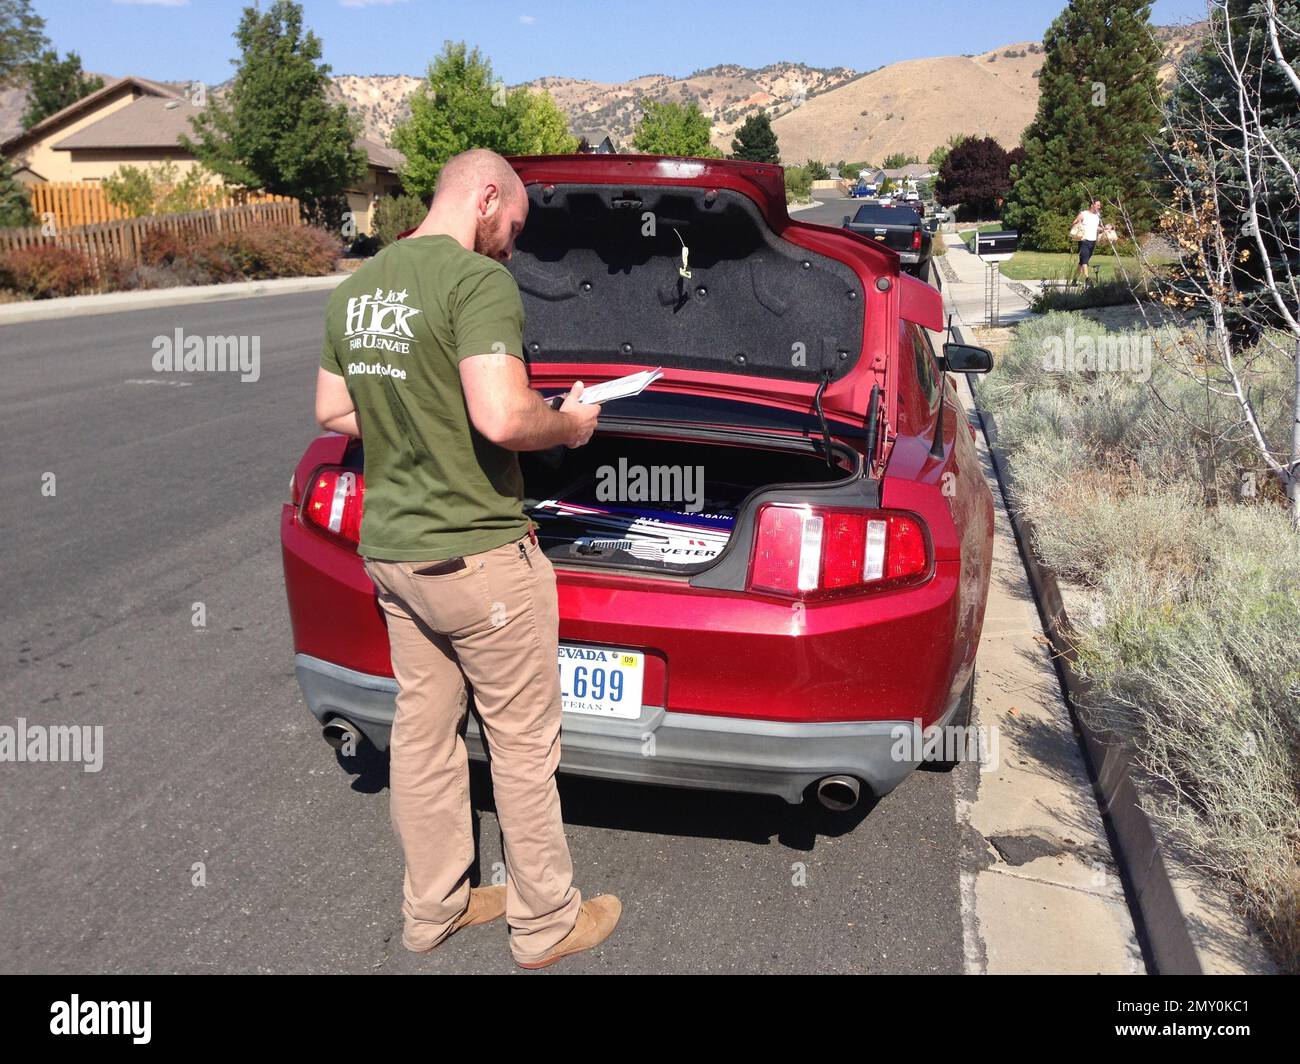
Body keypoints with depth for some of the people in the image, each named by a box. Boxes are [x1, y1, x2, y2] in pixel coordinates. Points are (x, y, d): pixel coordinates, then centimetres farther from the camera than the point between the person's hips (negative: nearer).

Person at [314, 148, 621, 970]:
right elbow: (502, 418, -28)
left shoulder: (354, 288, 10)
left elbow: (333, 413, 16)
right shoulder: (478, 280, -17)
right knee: (524, 744, 7)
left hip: (390, 548, 8)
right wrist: (572, 424, -9)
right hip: (478, 554, -8)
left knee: (423, 730, 18)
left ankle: (433, 908, 34)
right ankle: (546, 925, 23)